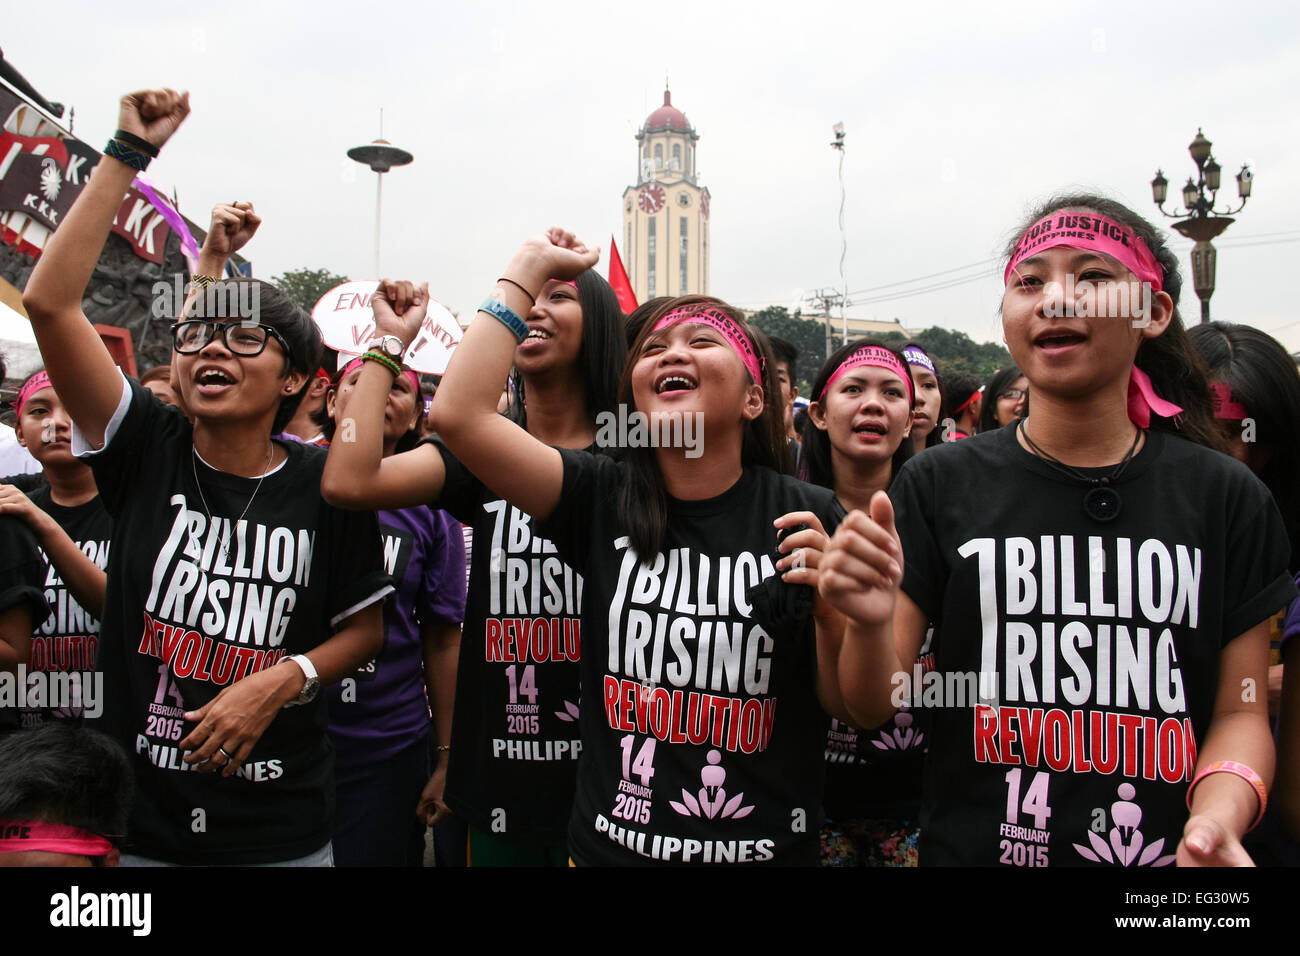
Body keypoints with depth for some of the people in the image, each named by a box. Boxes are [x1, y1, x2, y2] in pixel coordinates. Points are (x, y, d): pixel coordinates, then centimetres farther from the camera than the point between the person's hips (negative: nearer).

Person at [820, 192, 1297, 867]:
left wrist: (1217, 819, -20)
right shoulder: (940, 485, -9)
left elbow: (1238, 710, -1)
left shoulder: (1226, 497, -5)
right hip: (971, 848, 0)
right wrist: (872, 625, -29)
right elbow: (874, 707, -9)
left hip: (1159, 851, 1)